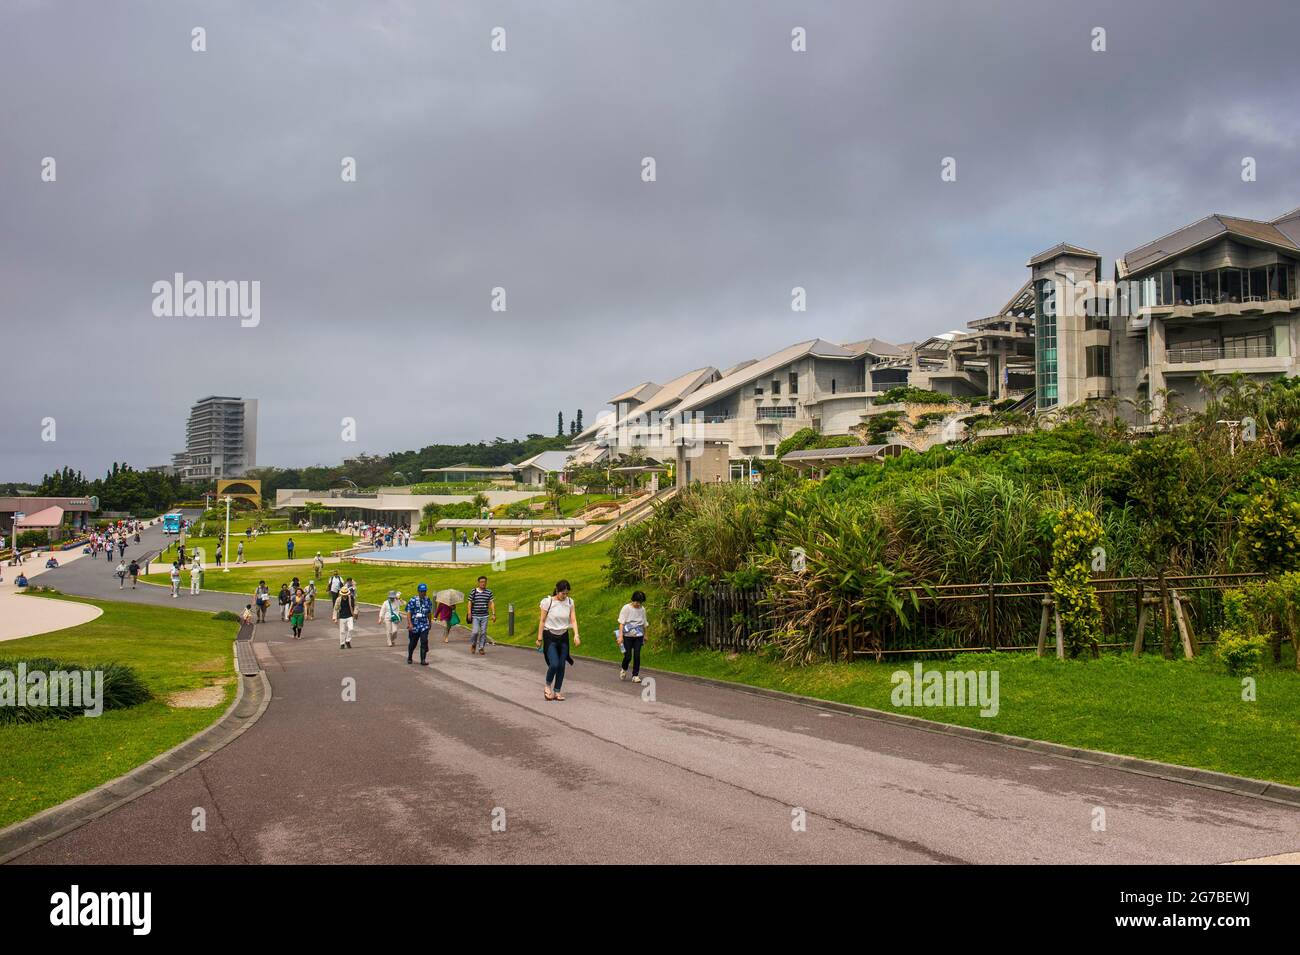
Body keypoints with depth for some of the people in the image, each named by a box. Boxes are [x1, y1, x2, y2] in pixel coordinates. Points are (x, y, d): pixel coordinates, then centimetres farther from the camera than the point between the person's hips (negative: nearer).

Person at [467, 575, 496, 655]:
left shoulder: (489, 592, 5)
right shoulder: (473, 592, -1)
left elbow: (492, 603, 5)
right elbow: (470, 603, 0)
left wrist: (493, 614, -1)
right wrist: (469, 614, -6)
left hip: (485, 616, 2)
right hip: (475, 616, -2)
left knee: (483, 632, 1)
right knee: (475, 631, -9)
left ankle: (481, 648, 11)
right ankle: (473, 644, 18)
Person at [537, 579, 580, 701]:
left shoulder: (570, 602, -1)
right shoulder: (548, 602, -11)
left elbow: (573, 620, -3)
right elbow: (542, 621, -6)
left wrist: (576, 635, -17)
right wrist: (539, 638, -5)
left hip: (563, 637, 4)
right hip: (550, 636, -4)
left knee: (561, 665, 3)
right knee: (554, 664, -15)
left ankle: (557, 691, 17)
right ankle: (548, 686, 11)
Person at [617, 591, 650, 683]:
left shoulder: (642, 609, 4)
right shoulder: (626, 608, -8)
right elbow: (621, 623, -9)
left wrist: (645, 635, 21)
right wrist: (620, 636, -15)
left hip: (638, 636, 3)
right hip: (627, 636, -3)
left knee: (637, 656, -3)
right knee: (628, 656, -3)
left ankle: (635, 675, 7)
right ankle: (623, 669, 27)